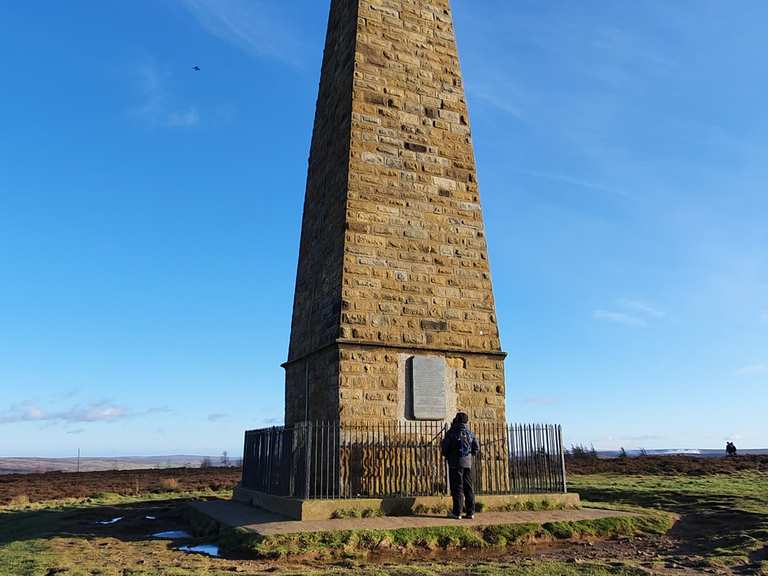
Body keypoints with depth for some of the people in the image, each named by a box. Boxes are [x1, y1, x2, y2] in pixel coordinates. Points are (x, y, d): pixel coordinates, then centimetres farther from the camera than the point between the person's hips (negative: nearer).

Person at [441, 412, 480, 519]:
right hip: (467, 463, 4)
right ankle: (470, 512, 9)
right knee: (469, 487, 8)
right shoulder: (470, 433, 7)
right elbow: (477, 447, 9)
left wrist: (447, 456, 12)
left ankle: (457, 512, -2)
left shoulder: (452, 432, -6)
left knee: (457, 487, -1)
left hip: (455, 463, -4)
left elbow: (445, 446, -6)